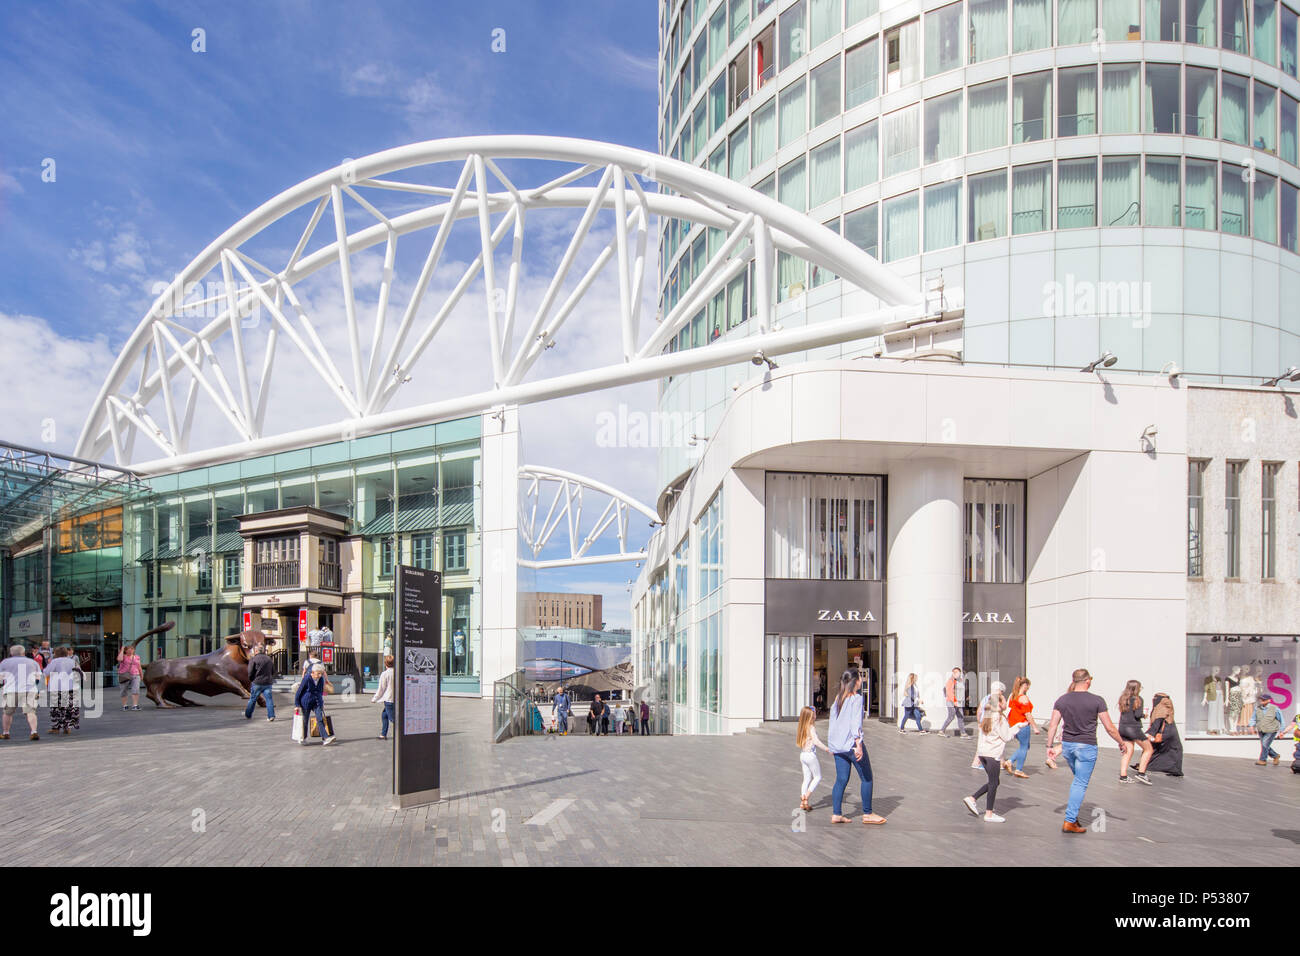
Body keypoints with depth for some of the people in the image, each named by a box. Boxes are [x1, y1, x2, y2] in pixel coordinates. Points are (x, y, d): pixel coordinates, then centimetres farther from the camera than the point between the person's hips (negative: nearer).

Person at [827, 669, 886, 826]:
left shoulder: (838, 698, 13)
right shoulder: (856, 698, -9)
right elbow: (856, 723, -18)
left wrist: (832, 745, 22)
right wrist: (858, 744, -21)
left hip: (837, 745, 8)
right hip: (851, 742, -7)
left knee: (841, 779, 9)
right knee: (866, 778, 4)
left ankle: (836, 814, 6)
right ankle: (867, 814, 7)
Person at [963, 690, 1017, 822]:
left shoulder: (987, 716, 12)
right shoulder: (1000, 718, -12)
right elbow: (1006, 736, -9)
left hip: (982, 752, 8)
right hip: (993, 753, -8)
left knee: (992, 782, 17)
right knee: (993, 783, 0)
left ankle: (972, 798, 11)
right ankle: (989, 814, 4)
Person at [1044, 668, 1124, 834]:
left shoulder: (1062, 700, 1)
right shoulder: (1096, 701, -9)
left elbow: (1052, 725, -1)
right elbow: (1110, 728, -5)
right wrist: (1121, 743, 10)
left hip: (1067, 745, 5)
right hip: (1087, 746, -5)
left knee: (1078, 780, 23)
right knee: (1081, 784, 1)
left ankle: (1073, 815, 22)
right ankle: (1069, 821, -2)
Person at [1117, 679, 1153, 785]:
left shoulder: (1123, 699, 11)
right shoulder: (1137, 699, -9)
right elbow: (1138, 715, -15)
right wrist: (1144, 714, 5)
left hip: (1122, 728, 7)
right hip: (1133, 728, -7)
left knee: (1128, 752, 11)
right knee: (1148, 749, 7)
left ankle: (1123, 776, 5)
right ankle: (1141, 773, -1)